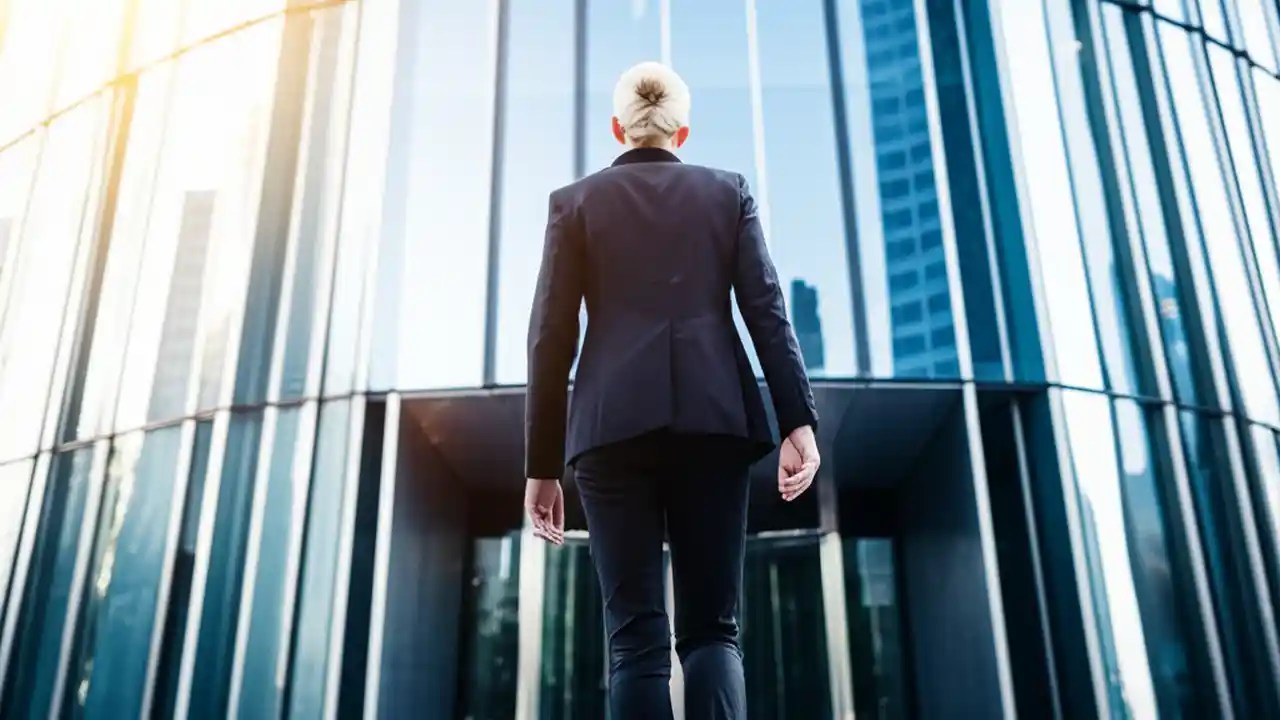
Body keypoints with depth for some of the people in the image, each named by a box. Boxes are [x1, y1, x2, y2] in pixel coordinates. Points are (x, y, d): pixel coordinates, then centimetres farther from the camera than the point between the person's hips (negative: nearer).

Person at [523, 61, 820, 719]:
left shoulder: (575, 201, 11)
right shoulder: (728, 191, 15)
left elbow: (550, 338, 5)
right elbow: (766, 309, 2)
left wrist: (541, 465, 7)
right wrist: (798, 422, -3)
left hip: (614, 422, -1)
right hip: (713, 418, 1)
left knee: (636, 637, 1)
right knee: (711, 626, 6)